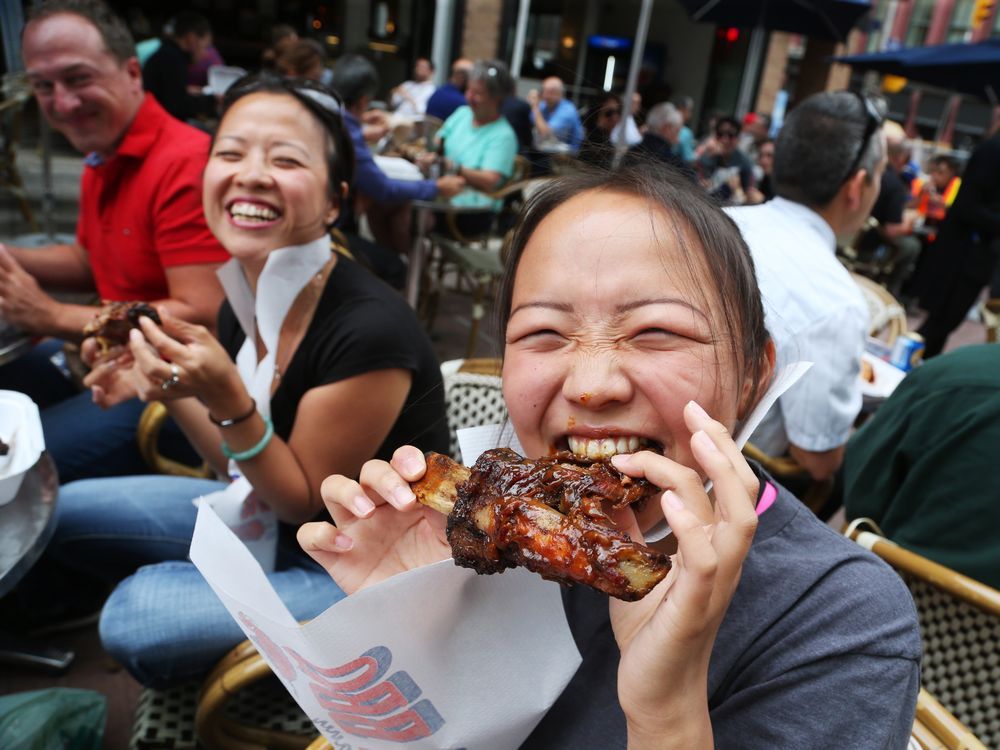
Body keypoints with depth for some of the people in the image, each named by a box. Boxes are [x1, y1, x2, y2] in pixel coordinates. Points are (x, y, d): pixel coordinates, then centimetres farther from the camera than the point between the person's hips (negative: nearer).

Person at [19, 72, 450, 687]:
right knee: (63, 513, 7)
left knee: (140, 615, -22)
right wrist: (165, 384, -8)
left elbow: (306, 501, -18)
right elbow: (246, 466, 4)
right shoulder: (244, 301, -6)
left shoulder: (370, 330, -30)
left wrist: (227, 398, -31)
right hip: (277, 517, 7)